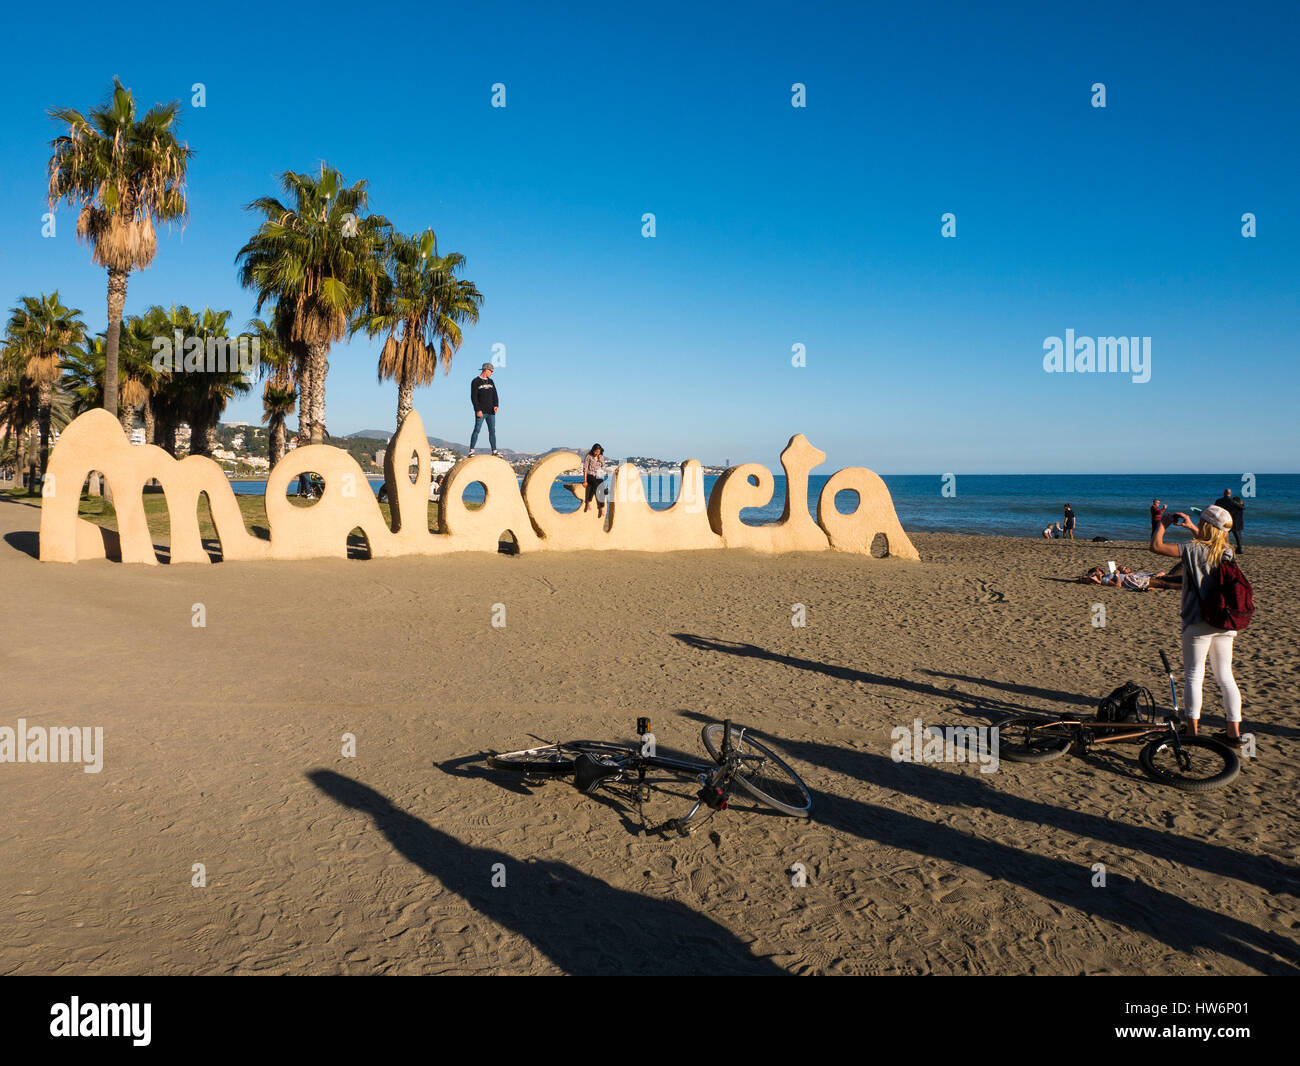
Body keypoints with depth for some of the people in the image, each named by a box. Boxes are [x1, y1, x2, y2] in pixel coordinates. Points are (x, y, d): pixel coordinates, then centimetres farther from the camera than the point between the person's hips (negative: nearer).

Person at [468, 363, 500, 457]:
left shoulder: (490, 381, 16)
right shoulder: (476, 382, -3)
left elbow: (495, 395, 14)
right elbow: (473, 397, -9)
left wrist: (496, 405, -3)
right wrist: (478, 410, -17)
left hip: (491, 412, 6)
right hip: (481, 412, -6)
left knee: (492, 431, 4)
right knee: (477, 430, -7)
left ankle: (494, 451, 7)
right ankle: (471, 450, -4)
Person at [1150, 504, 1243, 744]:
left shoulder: (1193, 551, -14)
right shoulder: (1227, 553, 5)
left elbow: (1156, 546, -14)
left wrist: (1163, 524, 2)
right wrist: (1191, 526, 30)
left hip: (1199, 623, -6)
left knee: (1193, 676, 2)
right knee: (1225, 677, 12)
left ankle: (1192, 731, 2)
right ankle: (1234, 732, 16)